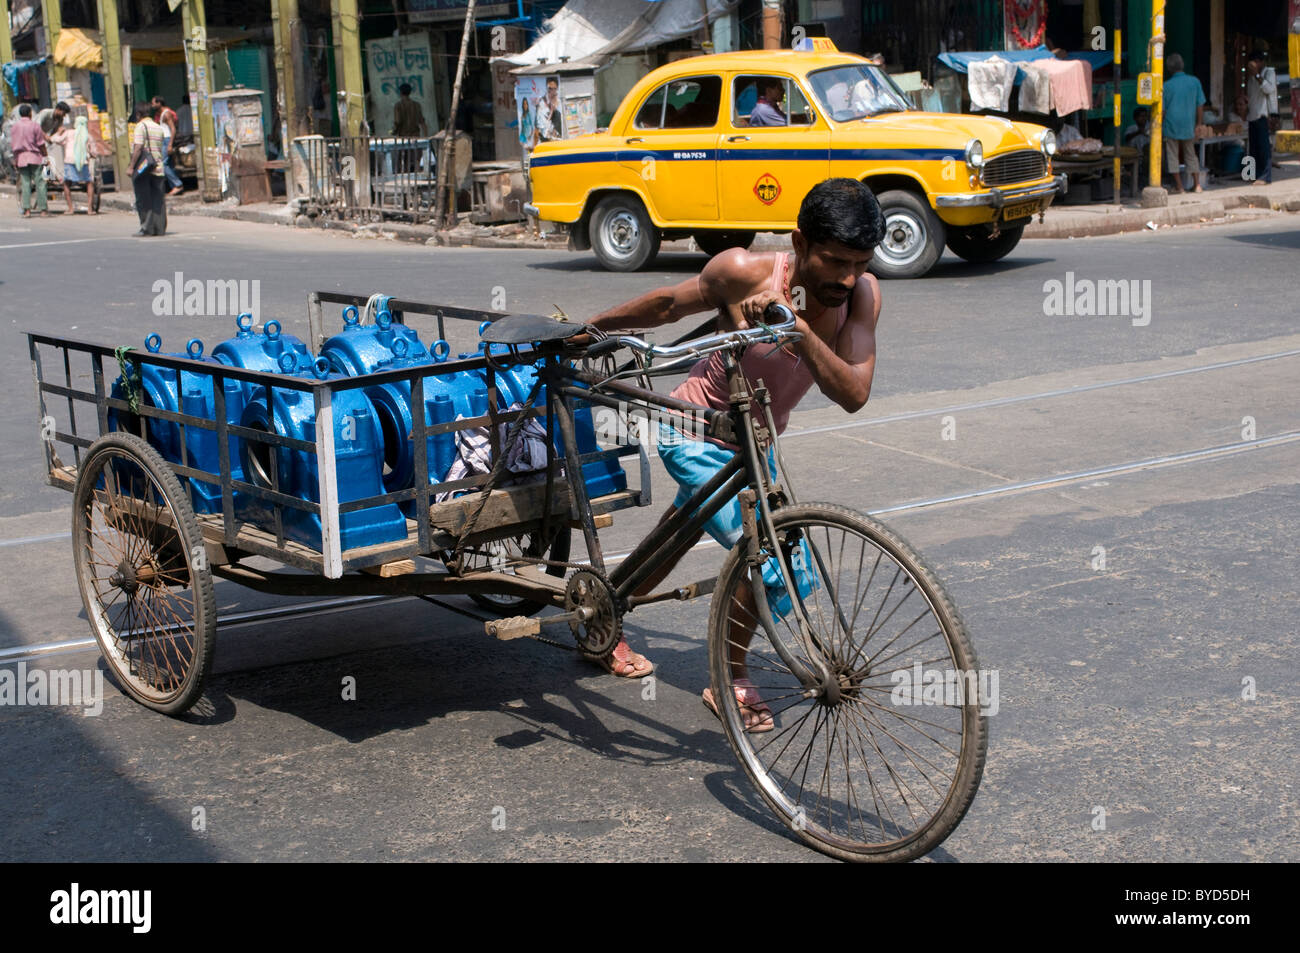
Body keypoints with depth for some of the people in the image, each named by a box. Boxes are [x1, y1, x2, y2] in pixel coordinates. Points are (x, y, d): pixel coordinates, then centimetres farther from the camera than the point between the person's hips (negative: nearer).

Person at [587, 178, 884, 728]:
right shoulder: (745, 273, -28)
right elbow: (669, 305, -10)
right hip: (696, 433, -6)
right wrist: (590, 328, 2)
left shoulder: (861, 295, -19)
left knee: (681, 535, 26)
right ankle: (731, 680, 2)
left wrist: (797, 327, -44)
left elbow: (853, 394, -30)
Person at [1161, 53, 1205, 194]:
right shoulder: (1194, 82, 0)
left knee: (1172, 156, 6)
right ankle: (1197, 185, 11)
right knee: (1191, 156, 16)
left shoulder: (1167, 86, -7)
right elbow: (1200, 106, 2)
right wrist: (1198, 124, 10)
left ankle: (1179, 187, 3)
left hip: (1171, 126, -3)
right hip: (1189, 126, 3)